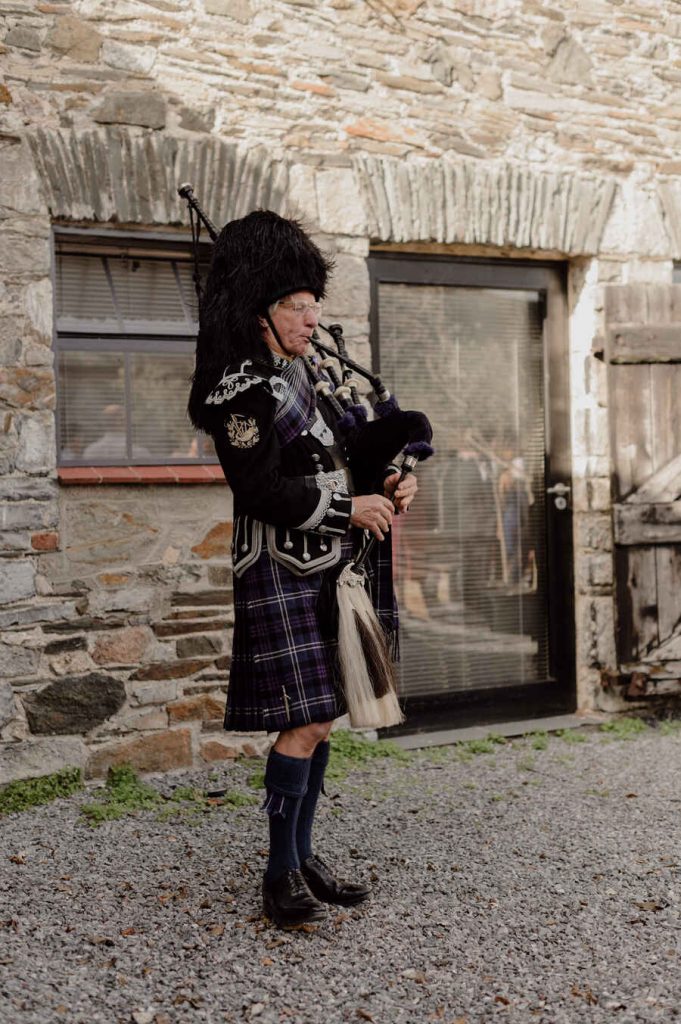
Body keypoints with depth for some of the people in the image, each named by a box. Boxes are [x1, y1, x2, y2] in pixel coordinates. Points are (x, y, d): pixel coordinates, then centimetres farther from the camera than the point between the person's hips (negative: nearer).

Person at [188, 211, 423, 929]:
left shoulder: (301, 373, 15)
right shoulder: (240, 390, -13)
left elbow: (333, 452, 22)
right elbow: (261, 489, -19)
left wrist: (385, 481, 4)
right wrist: (349, 508, -15)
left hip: (330, 566, 9)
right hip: (285, 576, -9)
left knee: (320, 718, 11)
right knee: (305, 723, -8)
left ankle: (303, 855, 23)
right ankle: (282, 873, 7)